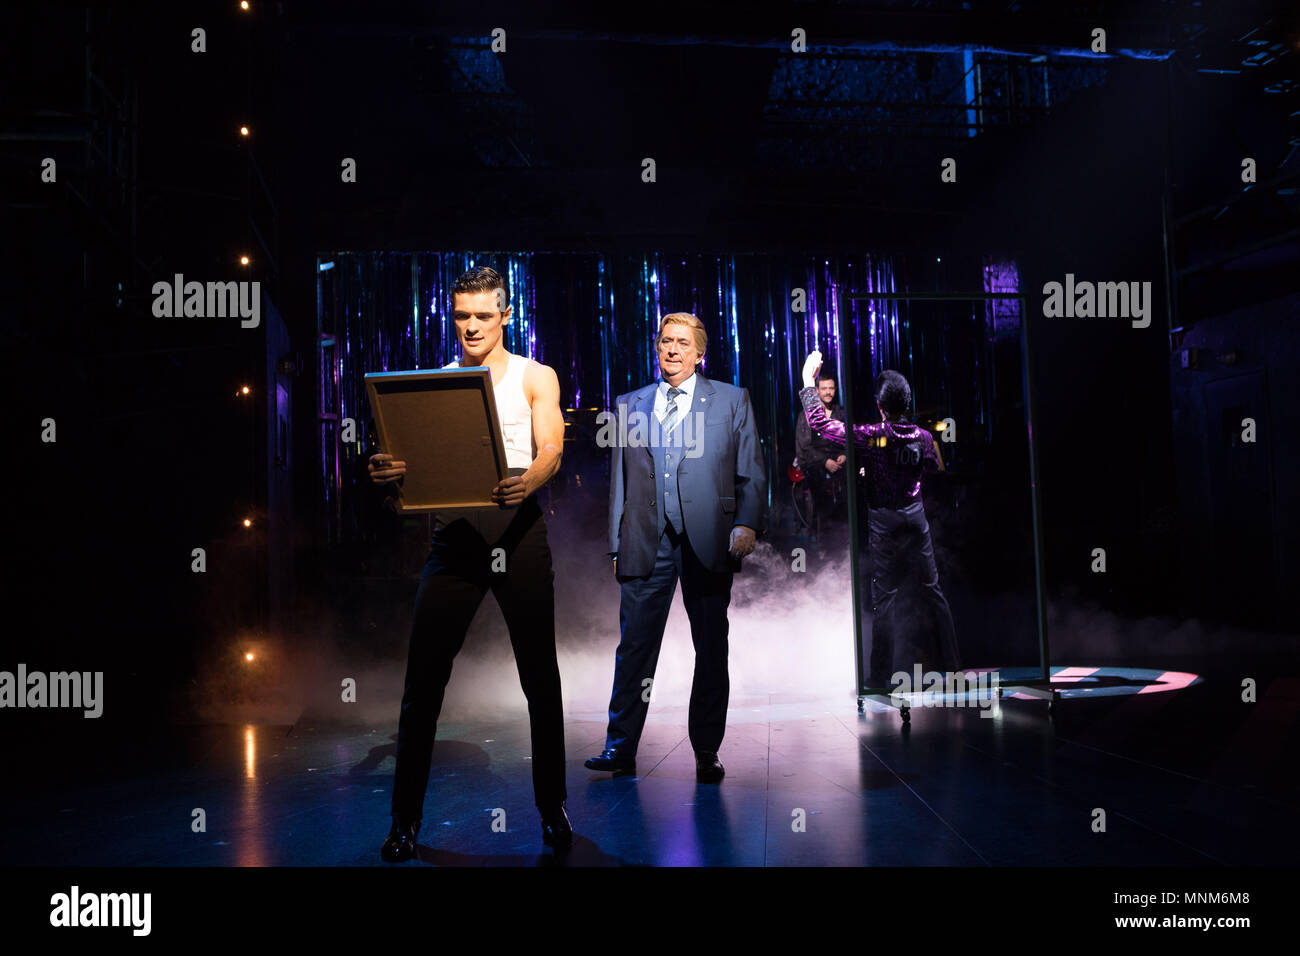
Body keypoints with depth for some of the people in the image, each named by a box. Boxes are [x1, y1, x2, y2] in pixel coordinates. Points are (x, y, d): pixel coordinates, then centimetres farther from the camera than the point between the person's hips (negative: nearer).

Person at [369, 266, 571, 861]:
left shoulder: (535, 378, 10)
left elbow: (551, 449, -5)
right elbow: (416, 457, 7)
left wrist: (528, 481, -28)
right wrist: (390, 473, -18)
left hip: (518, 528, -1)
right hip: (453, 531, 1)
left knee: (540, 675, 5)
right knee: (423, 678, -1)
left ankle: (552, 807, 20)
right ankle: (406, 818, 12)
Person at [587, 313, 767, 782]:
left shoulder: (732, 400, 9)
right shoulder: (629, 405, 15)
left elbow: (752, 471, 5)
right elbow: (619, 480, 14)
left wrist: (748, 523, -11)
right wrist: (618, 544, 8)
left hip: (708, 541, -1)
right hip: (647, 543, 1)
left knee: (712, 649, 4)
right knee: (635, 645, -1)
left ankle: (706, 752, 15)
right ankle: (621, 747, 7)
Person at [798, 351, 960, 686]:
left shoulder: (872, 437, -18)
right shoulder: (923, 437, -5)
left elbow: (820, 422, -17)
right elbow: (935, 468, 16)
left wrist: (808, 381, -8)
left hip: (883, 521, -4)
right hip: (915, 515, 4)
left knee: (885, 596, 0)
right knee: (931, 588, 14)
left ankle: (882, 674, 4)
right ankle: (947, 659, 24)